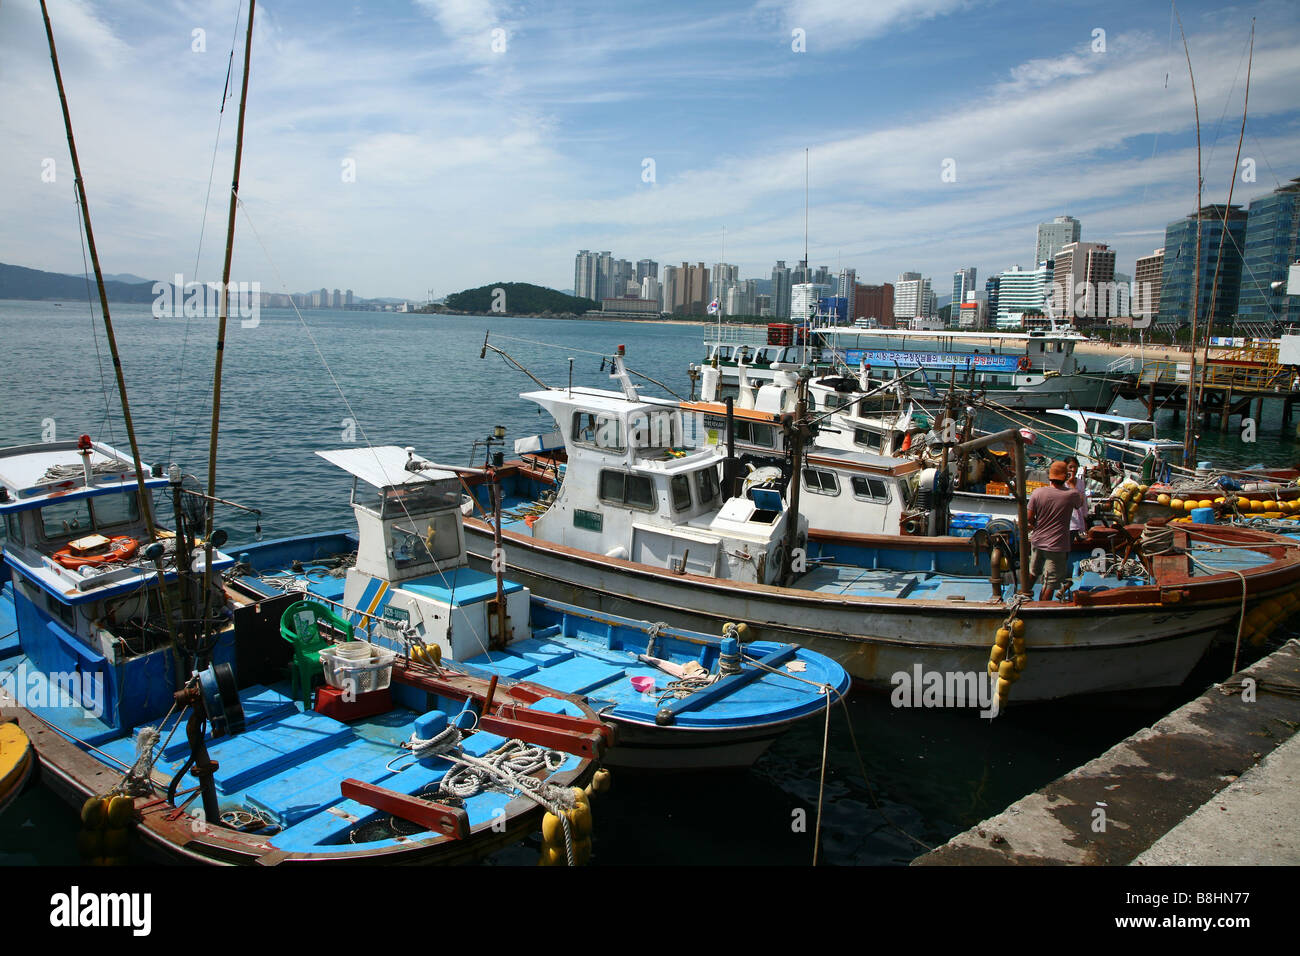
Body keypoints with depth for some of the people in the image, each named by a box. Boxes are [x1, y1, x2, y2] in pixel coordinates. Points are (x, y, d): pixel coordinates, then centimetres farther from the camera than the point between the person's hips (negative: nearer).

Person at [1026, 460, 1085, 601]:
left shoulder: (1037, 493, -10)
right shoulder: (1071, 495, -15)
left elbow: (1030, 517, -4)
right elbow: (1081, 500, 10)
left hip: (1037, 541, 4)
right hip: (1057, 545, -4)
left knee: (1033, 572, 27)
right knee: (1050, 584, 5)